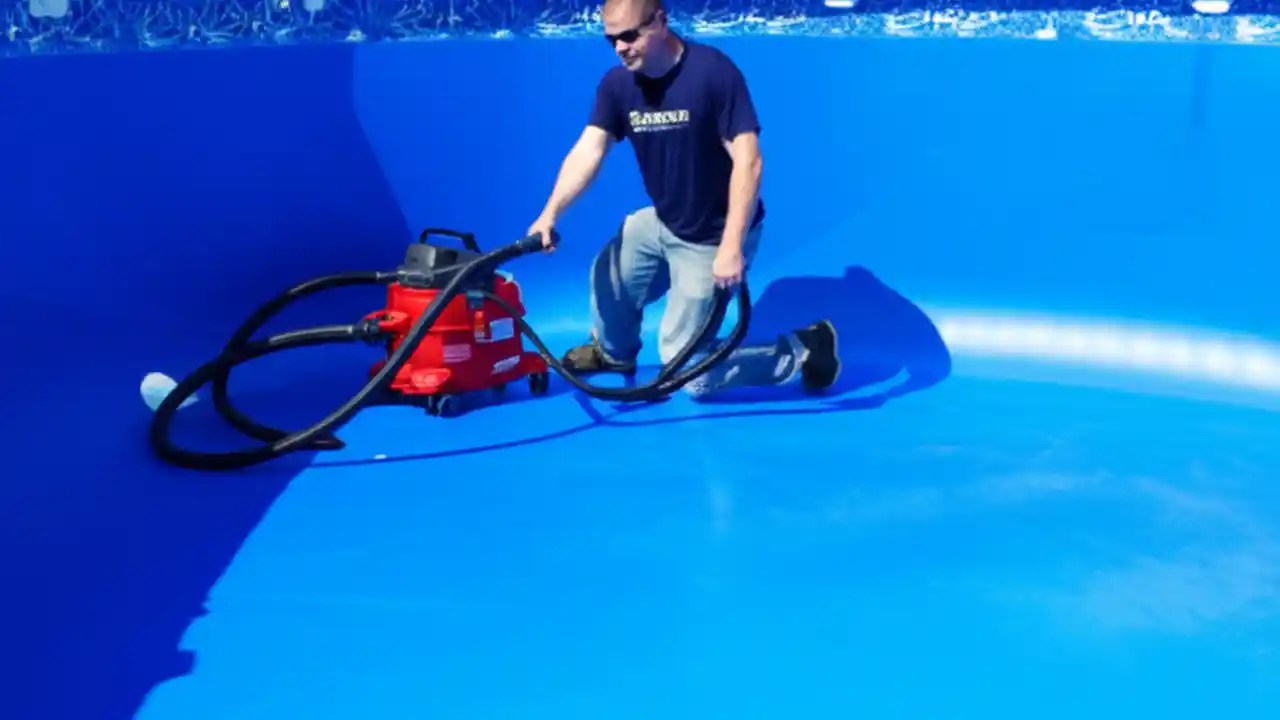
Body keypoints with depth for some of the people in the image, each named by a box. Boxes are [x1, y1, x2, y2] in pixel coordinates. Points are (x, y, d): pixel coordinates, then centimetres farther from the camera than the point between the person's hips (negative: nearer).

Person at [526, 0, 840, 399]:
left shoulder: (713, 71, -24)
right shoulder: (617, 84, -5)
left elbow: (748, 160, -28)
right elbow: (588, 150, -13)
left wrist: (732, 247, -36)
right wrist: (550, 213, -29)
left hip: (711, 238, -7)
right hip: (661, 223, 7)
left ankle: (801, 351, 7)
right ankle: (613, 352, 48)